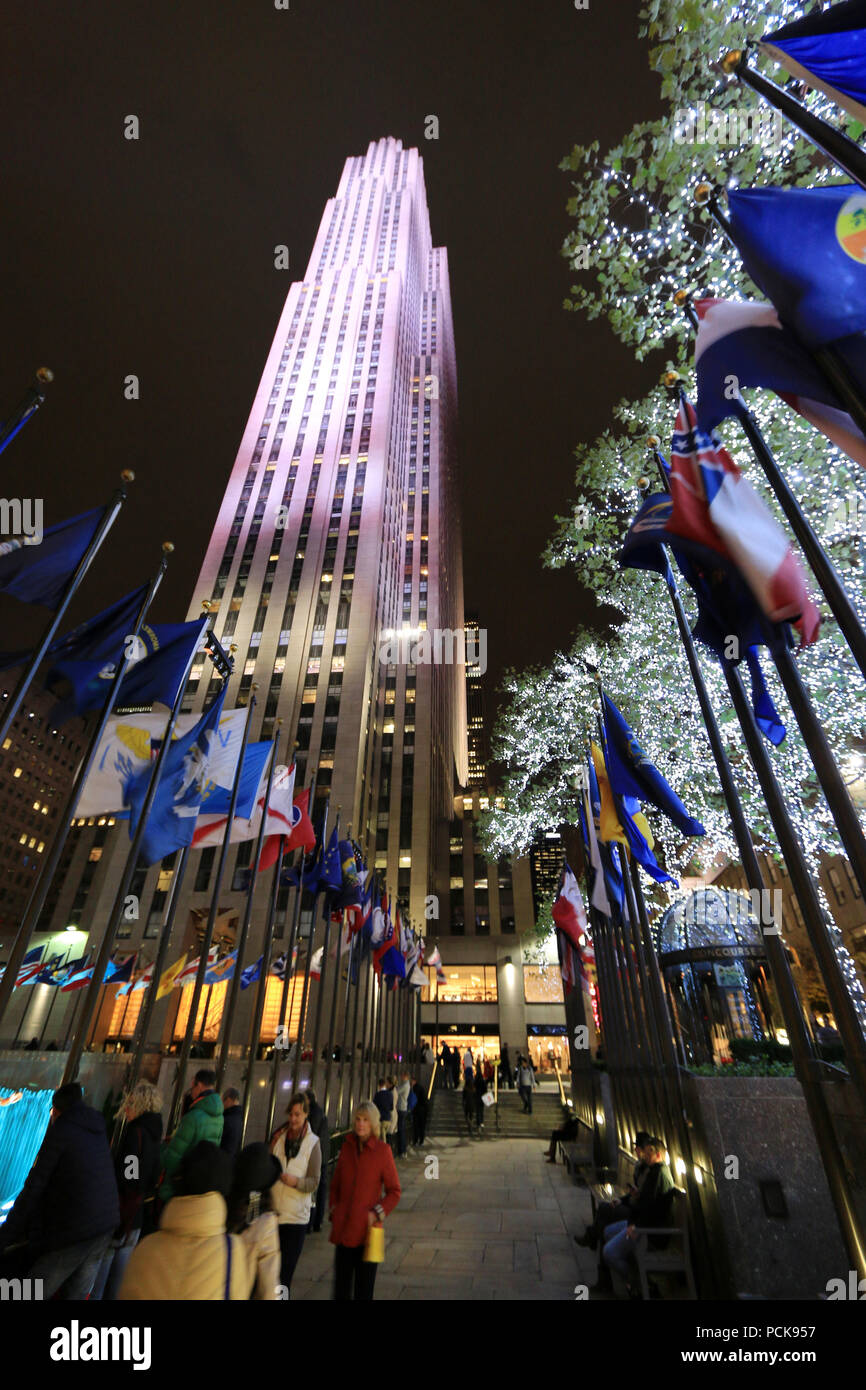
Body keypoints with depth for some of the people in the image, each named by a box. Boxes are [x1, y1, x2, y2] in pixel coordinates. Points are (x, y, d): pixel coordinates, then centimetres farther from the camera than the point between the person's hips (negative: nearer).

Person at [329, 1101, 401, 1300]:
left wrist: (377, 1213, -14)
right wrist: (333, 1208, 2)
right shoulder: (347, 1146, 1)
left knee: (364, 1290, 5)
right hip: (343, 1228, 4)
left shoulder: (382, 1150, -11)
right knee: (341, 1288, 11)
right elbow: (335, 1184, 15)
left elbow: (394, 1191, -5)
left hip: (367, 1227, -3)